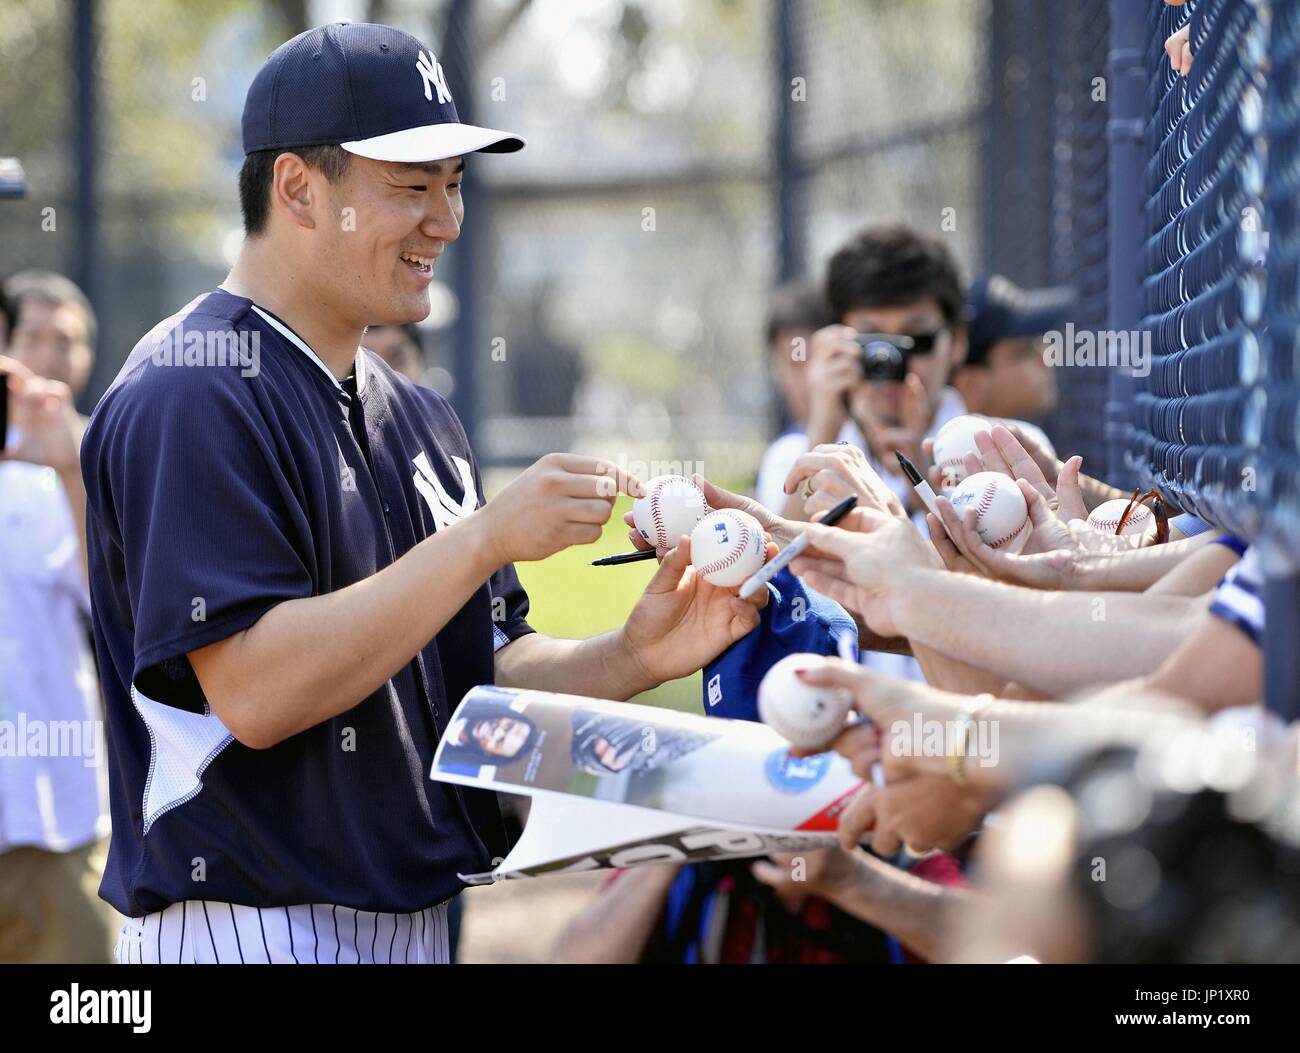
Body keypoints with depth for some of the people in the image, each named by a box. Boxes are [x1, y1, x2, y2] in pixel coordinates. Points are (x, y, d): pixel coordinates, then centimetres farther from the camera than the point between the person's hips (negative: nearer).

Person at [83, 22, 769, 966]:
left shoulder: (419, 419, 13)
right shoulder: (193, 398, -13)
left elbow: (481, 668, 14)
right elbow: (254, 691, -22)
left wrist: (630, 659, -4)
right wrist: (485, 539, -23)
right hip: (250, 931, -8)